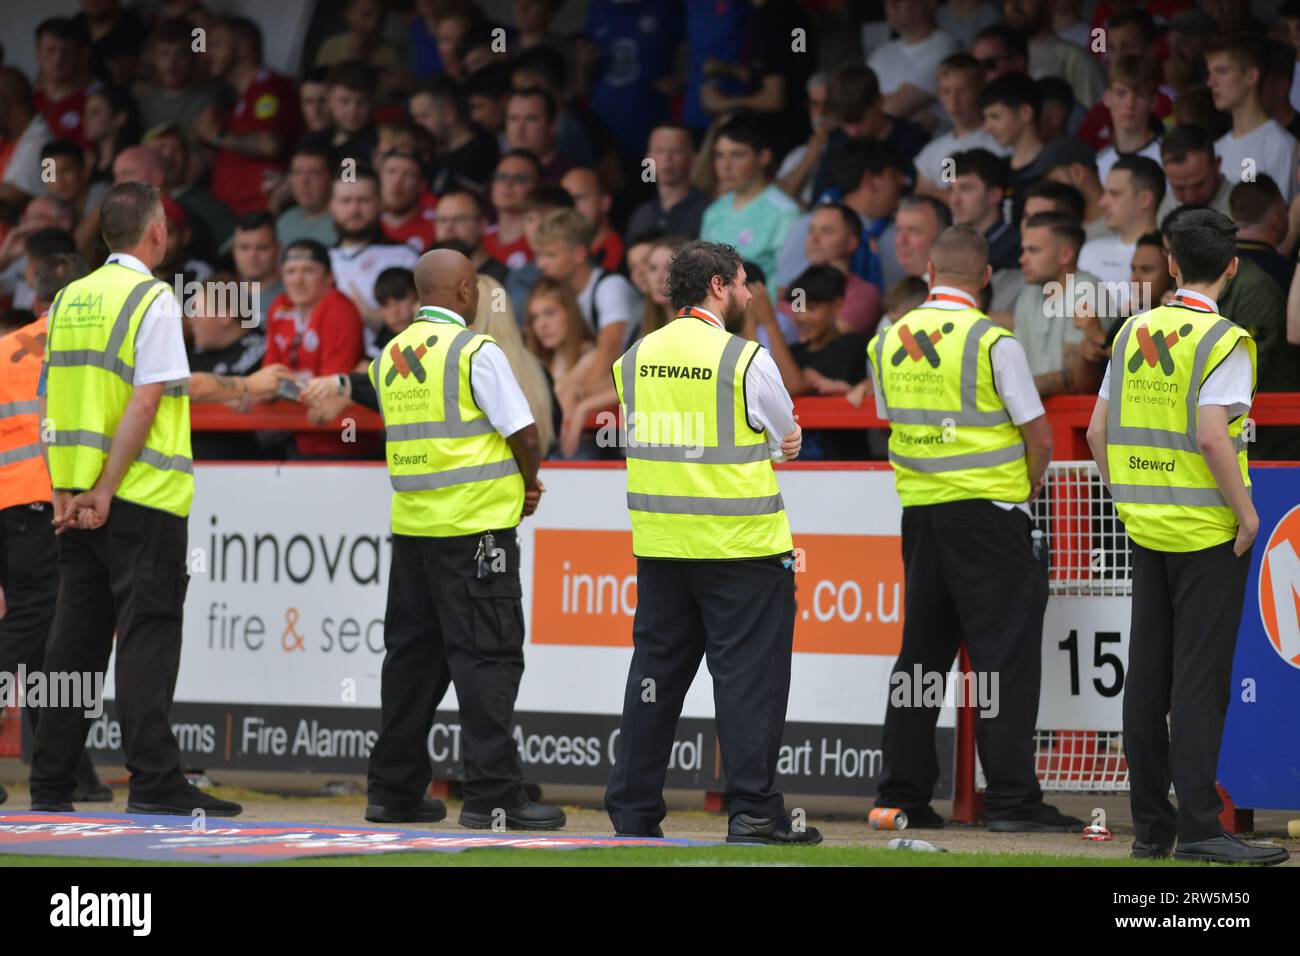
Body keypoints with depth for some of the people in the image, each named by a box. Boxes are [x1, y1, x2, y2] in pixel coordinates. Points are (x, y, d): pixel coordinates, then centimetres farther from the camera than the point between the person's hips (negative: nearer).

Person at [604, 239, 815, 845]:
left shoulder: (635, 359, 7)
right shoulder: (746, 360, -10)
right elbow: (787, 440, 1)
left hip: (659, 543, 5)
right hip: (741, 545, -5)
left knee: (655, 674, 11)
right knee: (747, 675, -1)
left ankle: (632, 811, 13)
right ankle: (752, 811, -3)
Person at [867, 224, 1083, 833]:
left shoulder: (888, 343, 6)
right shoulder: (992, 342, -11)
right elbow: (1039, 436, -10)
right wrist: (1026, 491, 8)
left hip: (918, 508, 6)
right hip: (988, 511, -6)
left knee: (921, 651, 12)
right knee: (1004, 652, -3)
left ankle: (902, 794, 13)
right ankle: (1011, 799, -6)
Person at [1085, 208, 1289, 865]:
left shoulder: (1134, 333, 7)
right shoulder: (1223, 340, -12)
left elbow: (1099, 431, 9)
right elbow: (1213, 435, -22)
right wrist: (1246, 512, -13)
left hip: (1146, 529, 6)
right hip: (1208, 529, -6)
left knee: (1148, 676, 8)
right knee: (1199, 680, -5)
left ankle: (1149, 824, 12)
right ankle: (1198, 827, -7)